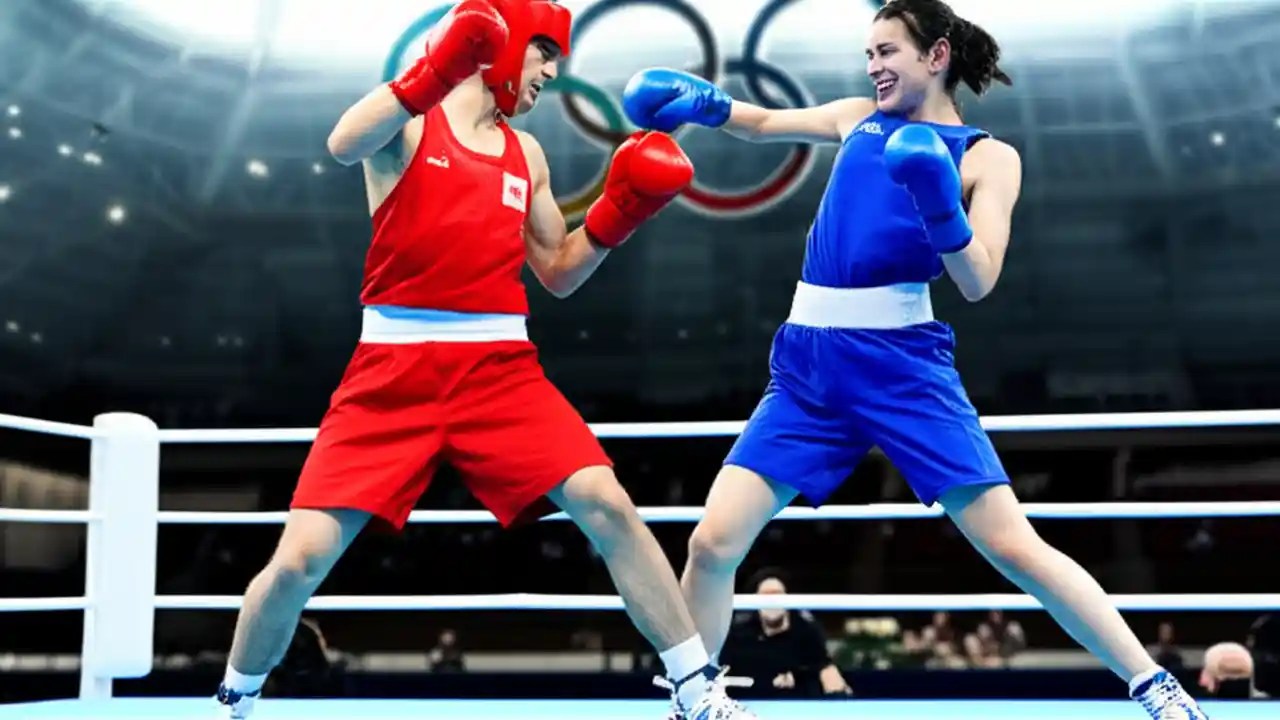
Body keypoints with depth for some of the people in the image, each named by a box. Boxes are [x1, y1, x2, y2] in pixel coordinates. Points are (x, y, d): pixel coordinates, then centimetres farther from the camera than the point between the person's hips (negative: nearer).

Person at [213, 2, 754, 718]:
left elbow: (559, 272, 19)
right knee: (302, 558, -7)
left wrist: (619, 211, 4)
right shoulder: (409, 120, 2)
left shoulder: (525, 154, 16)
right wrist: (433, 74, -32)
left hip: (501, 368, 4)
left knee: (608, 506, -13)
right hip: (394, 371, -3)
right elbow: (344, 146, -22)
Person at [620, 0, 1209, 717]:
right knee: (713, 543, -4)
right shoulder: (860, 118, 16)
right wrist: (704, 100, 12)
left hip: (900, 360, -4)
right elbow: (767, 122, 30)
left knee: (1013, 544, -9)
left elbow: (978, 281, -6)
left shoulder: (988, 157, 3)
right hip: (808, 363, 4)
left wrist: (942, 208, -23)